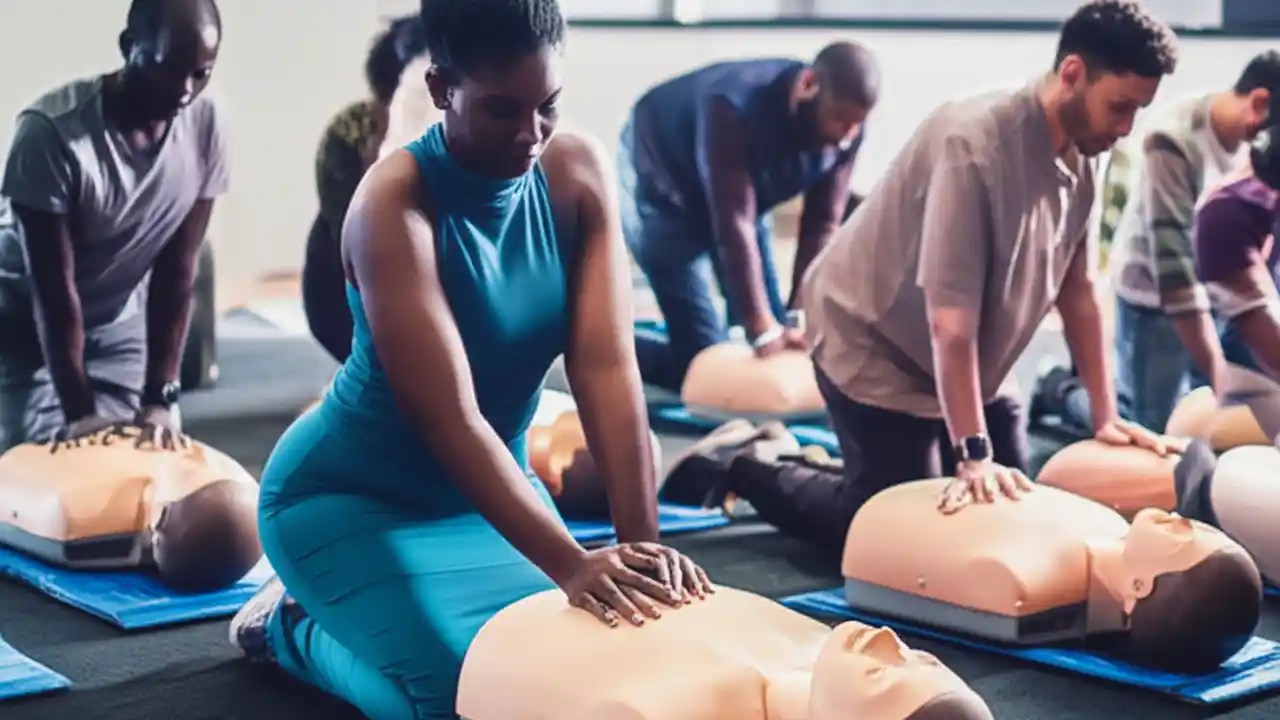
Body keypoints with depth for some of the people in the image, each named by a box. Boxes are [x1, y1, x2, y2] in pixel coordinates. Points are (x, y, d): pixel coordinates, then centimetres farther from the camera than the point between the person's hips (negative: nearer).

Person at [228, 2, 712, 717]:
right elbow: (449, 419, -33)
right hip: (352, 495, -6)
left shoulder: (579, 173, -12)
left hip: (491, 483, 7)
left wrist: (643, 543, -28)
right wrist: (570, 565, -41)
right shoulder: (395, 203, -27)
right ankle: (291, 623, 8)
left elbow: (608, 369, -19)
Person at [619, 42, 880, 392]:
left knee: (778, 346, 2)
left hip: (744, 190, 7)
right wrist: (763, 330, -42)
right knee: (705, 358, -14)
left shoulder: (846, 130, -19)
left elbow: (822, 225, -18)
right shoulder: (734, 109, -38)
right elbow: (734, 225, -40)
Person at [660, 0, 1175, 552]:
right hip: (876, 348, -8)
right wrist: (973, 456, -34)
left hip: (972, 364, 9)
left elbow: (1077, 287, 3)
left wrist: (1105, 414, 1)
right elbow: (950, 318, -32)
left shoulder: (1078, 153, -6)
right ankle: (743, 468, 12)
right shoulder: (975, 143, -31)